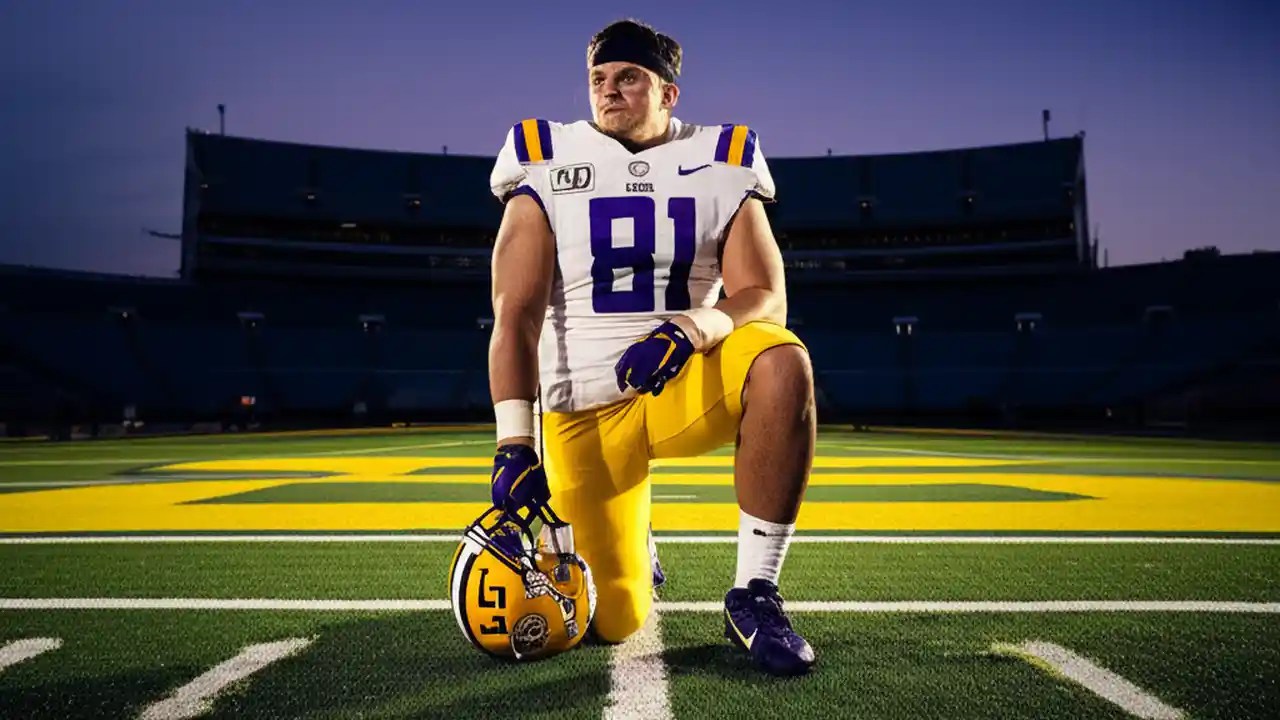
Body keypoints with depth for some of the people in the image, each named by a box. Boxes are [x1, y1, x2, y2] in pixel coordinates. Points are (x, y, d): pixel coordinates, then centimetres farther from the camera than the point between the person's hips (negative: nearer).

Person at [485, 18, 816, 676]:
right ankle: (632, 545, 34)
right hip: (582, 410, 0)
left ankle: (753, 595, -20)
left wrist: (692, 328, -30)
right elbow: (515, 317, -9)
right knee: (614, 624, -5)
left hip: (688, 383, 1)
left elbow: (766, 298, -7)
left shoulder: (721, 166, 3)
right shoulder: (548, 168, 1)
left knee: (782, 363, -33)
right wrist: (514, 446, -21)